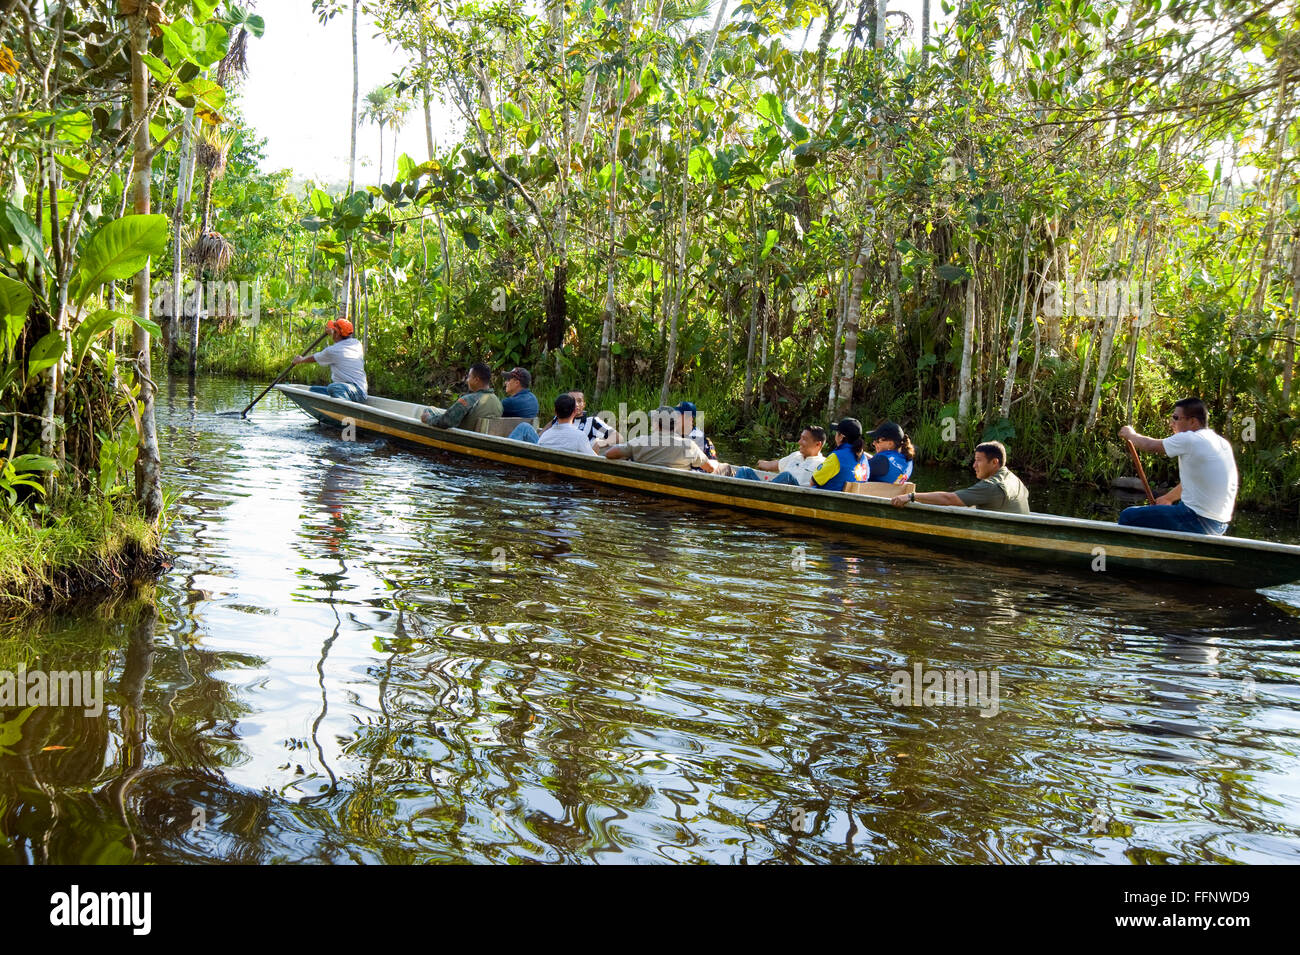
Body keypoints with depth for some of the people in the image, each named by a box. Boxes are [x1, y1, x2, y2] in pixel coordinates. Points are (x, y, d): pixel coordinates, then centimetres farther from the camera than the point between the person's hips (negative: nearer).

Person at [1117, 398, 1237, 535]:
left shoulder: (1189, 440, -15)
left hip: (1198, 521, -9)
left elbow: (1148, 445, -1)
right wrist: (1167, 498, 33)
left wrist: (1130, 434, 20)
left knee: (1127, 516, -5)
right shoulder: (1221, 443, 12)